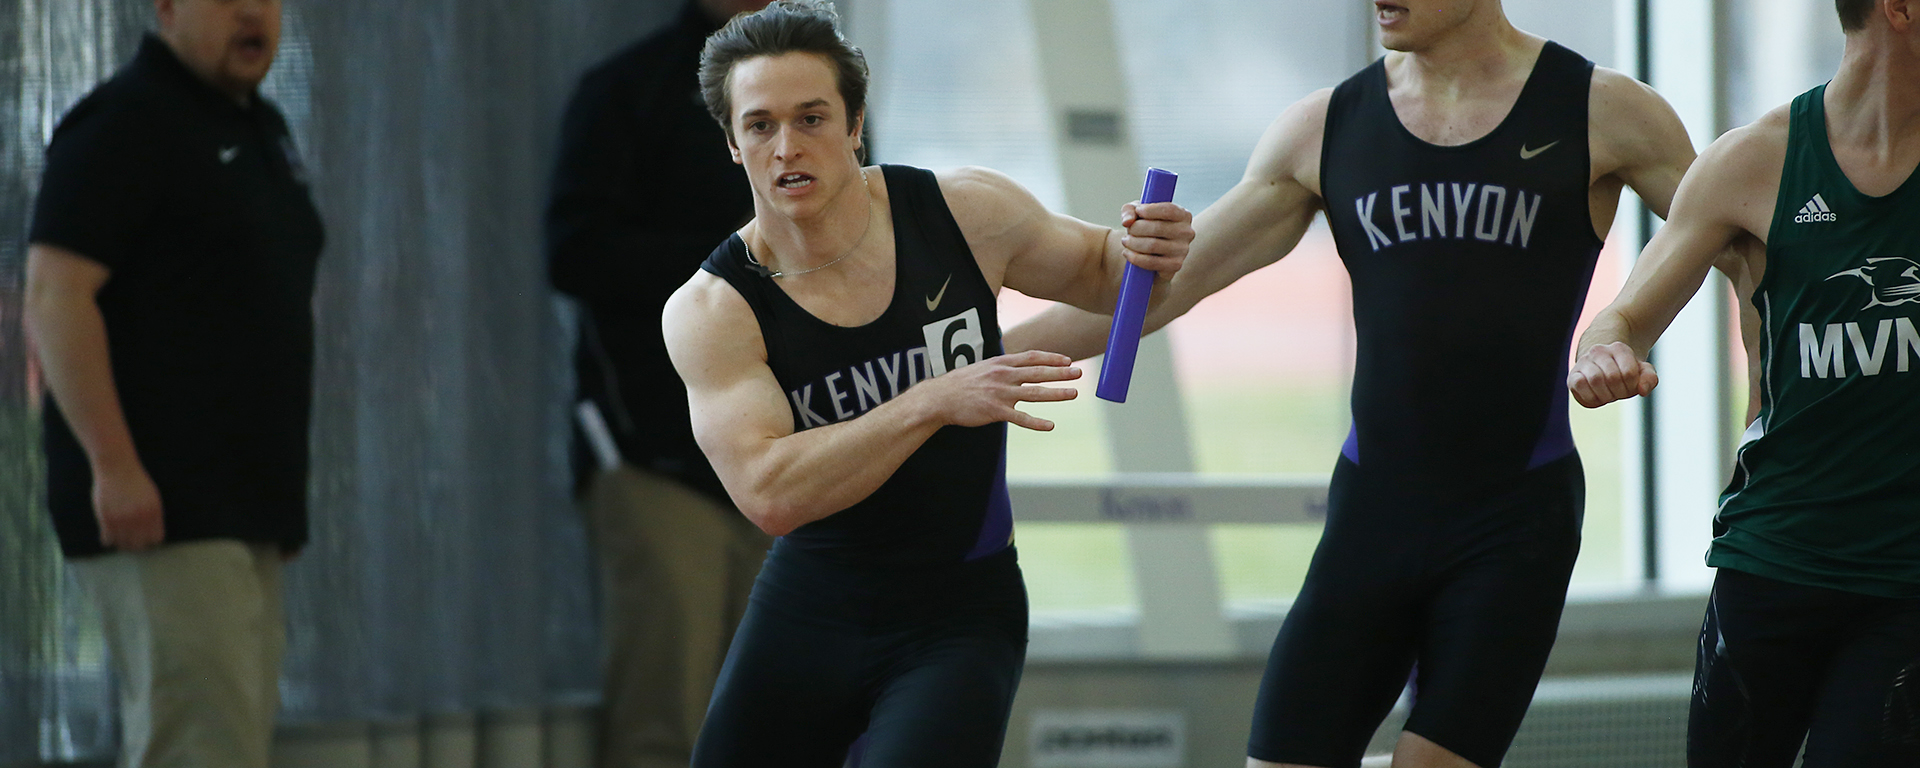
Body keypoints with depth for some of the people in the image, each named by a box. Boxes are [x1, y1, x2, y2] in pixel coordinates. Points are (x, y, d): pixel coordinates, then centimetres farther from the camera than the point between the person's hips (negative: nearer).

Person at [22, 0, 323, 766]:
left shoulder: (261, 129, 18)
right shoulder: (121, 123, -10)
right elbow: (54, 298, -18)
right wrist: (113, 465, -24)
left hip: (245, 512, 9)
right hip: (160, 506, -9)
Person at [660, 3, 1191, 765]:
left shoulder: (964, 212, -9)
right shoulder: (710, 310, -15)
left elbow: (1094, 272, 12)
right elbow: (767, 494, -29)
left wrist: (1140, 251, -14)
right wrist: (935, 403, -38)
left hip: (959, 622, -1)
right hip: (806, 612, 1)